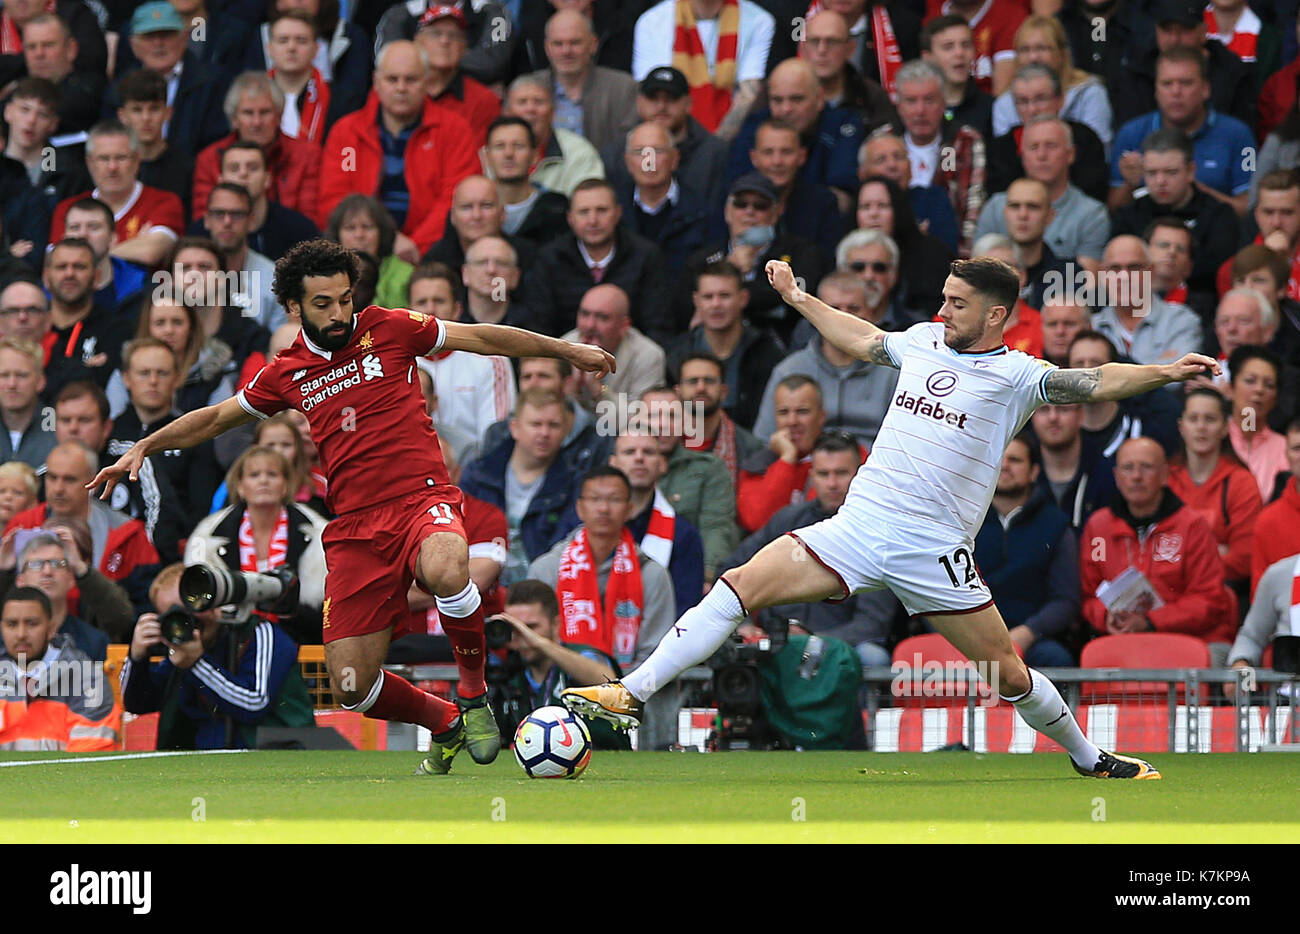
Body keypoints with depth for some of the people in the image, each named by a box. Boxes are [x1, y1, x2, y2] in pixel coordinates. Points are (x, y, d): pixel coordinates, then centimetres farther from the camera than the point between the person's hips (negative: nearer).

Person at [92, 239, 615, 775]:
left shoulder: (386, 329, 5)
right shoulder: (286, 374, 11)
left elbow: (481, 338, 13)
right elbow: (216, 418, 26)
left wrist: (566, 350, 18)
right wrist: (144, 447, 17)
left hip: (421, 500, -3)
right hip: (354, 527, 3)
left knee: (445, 571, -40)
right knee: (352, 689, -8)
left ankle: (474, 691, -14)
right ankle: (445, 723, 23)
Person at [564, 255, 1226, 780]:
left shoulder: (1017, 375, -2)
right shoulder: (925, 342, 13)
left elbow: (1095, 383, -14)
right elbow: (862, 340, 32)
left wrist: (1164, 373, -29)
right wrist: (799, 298, 41)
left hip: (935, 553, -4)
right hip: (859, 522, 4)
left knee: (1008, 673, -1)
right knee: (742, 585, -11)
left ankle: (1092, 762, 25)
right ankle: (631, 694, -11)